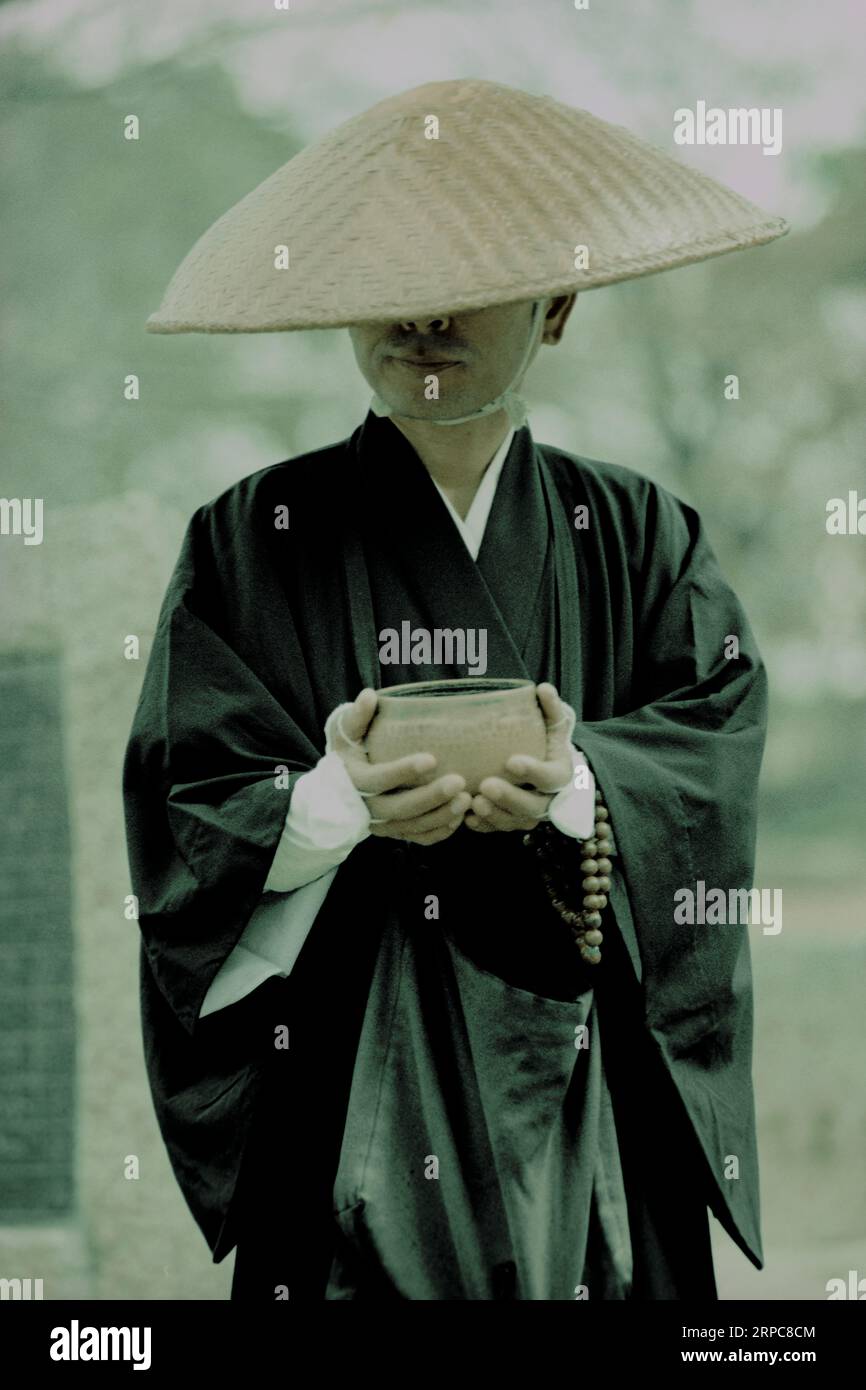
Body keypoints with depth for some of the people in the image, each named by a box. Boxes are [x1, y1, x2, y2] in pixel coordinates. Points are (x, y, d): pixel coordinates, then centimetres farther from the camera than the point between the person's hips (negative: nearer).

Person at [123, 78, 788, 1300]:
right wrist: (337, 800, -23)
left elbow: (718, 737, -4)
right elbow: (184, 813, -3)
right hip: (351, 1097, -1)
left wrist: (580, 790, -23)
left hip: (585, 1099, 1)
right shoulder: (252, 542, 4)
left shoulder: (638, 538, 9)